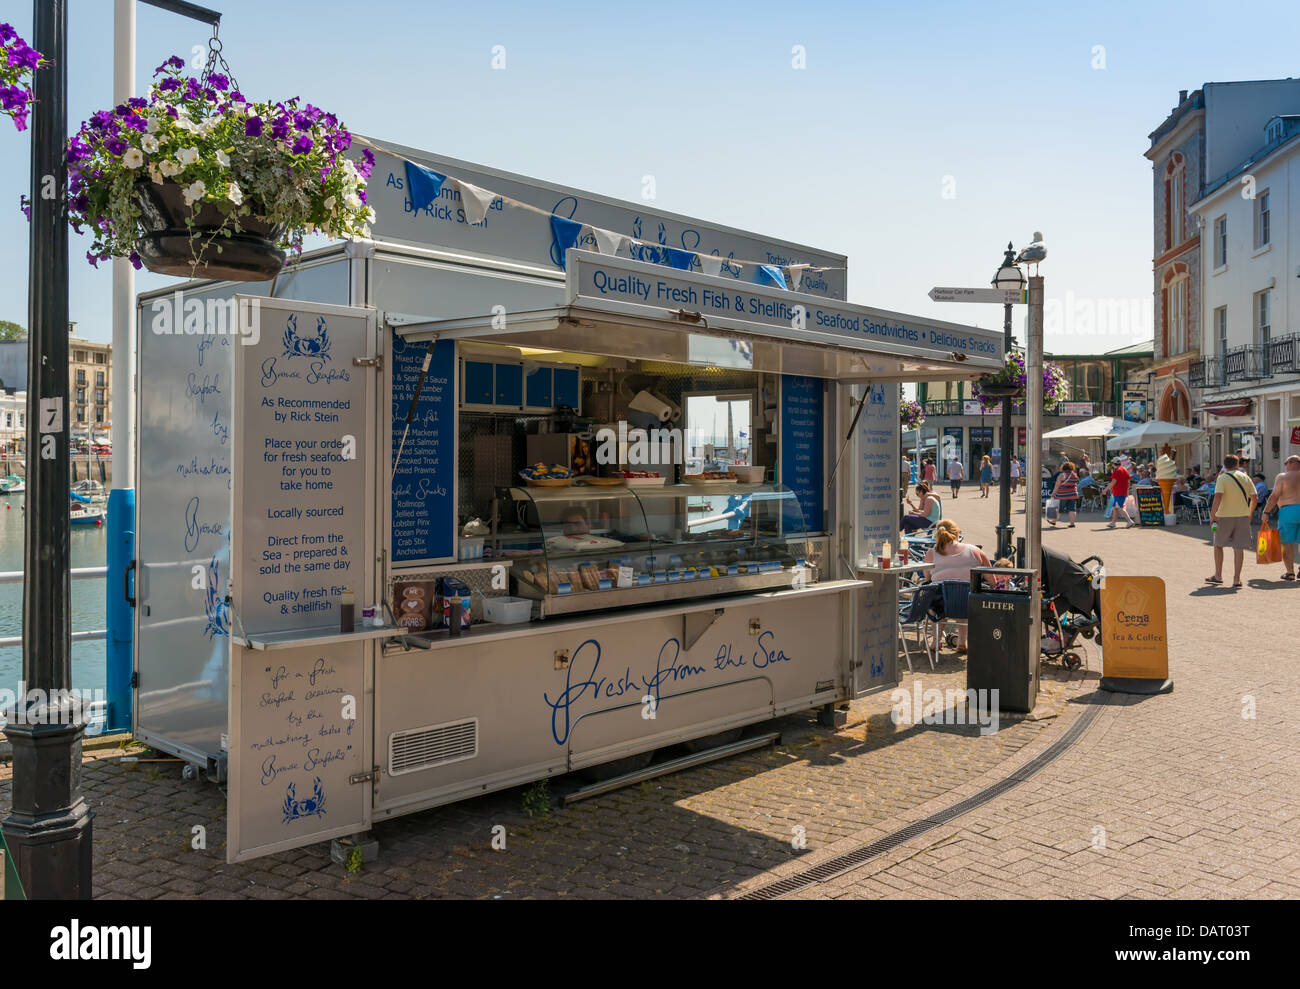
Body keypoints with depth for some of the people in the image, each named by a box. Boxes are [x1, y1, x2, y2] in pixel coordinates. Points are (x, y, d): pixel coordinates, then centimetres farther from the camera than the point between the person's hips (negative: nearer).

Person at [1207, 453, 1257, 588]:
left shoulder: (1222, 478, -7)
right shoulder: (1245, 477, 7)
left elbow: (1218, 497, -19)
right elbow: (1254, 497, 8)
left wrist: (1212, 514, -13)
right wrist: (1249, 514, 19)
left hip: (1225, 516, -3)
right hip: (1243, 516, 3)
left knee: (1218, 545, 14)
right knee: (1239, 548, 4)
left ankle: (1218, 576, 16)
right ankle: (1236, 579, 0)